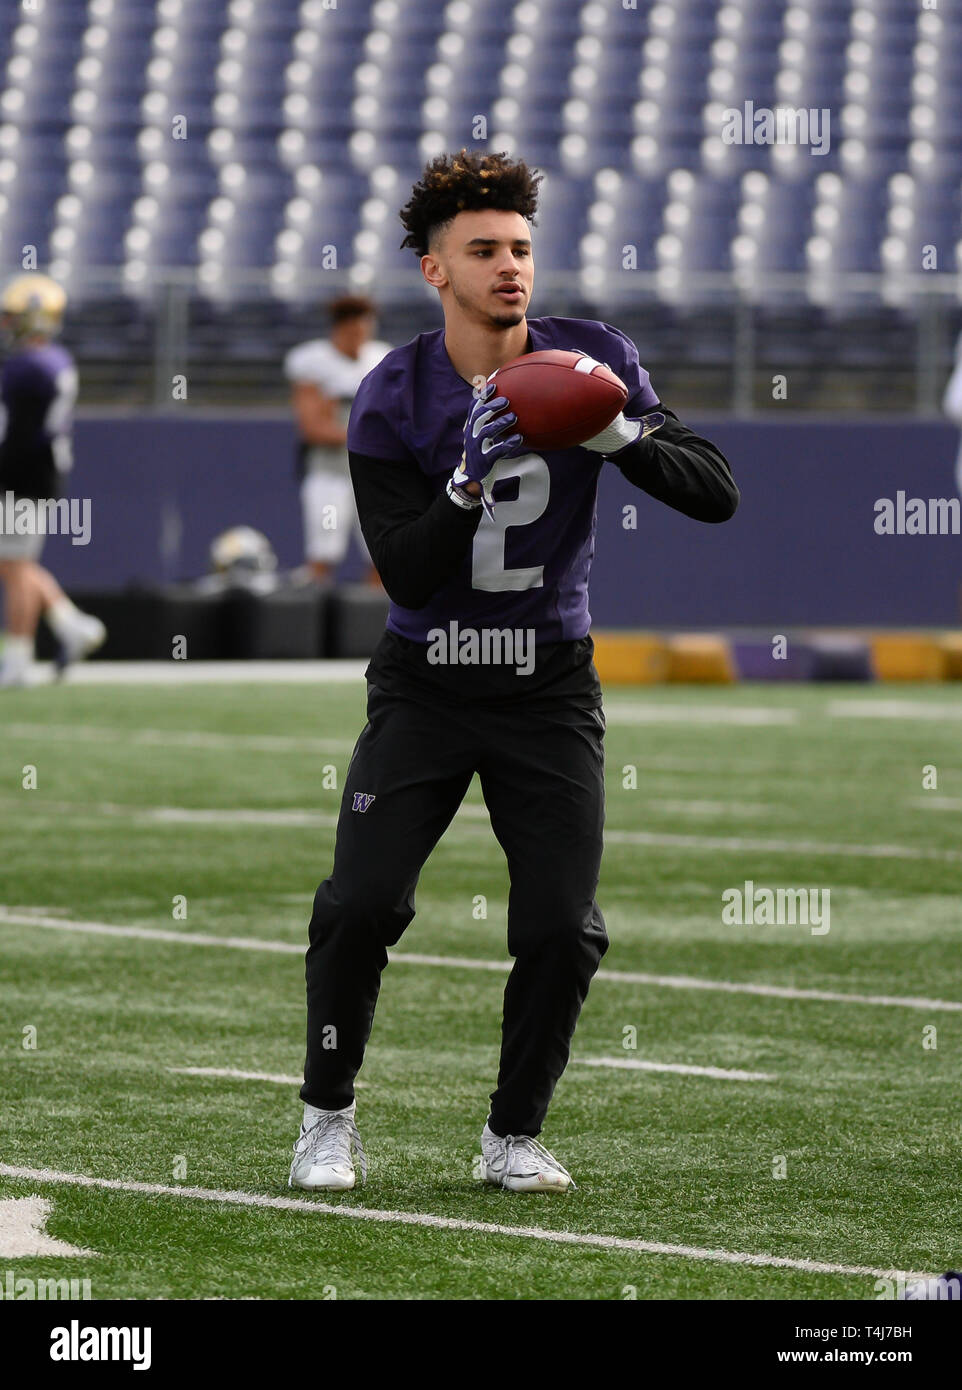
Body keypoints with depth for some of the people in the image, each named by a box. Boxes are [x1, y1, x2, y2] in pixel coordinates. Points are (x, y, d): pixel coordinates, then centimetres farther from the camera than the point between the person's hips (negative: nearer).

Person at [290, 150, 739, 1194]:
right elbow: (406, 571, -17)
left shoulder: (593, 361, -5)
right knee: (362, 904, -14)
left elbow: (716, 494, -11)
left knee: (562, 929, -7)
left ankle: (513, 1135, 12)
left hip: (549, 687, 1)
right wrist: (474, 476, -32)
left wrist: (613, 434, -27)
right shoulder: (392, 400, -9)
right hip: (426, 683, -1)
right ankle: (327, 1119, 6)